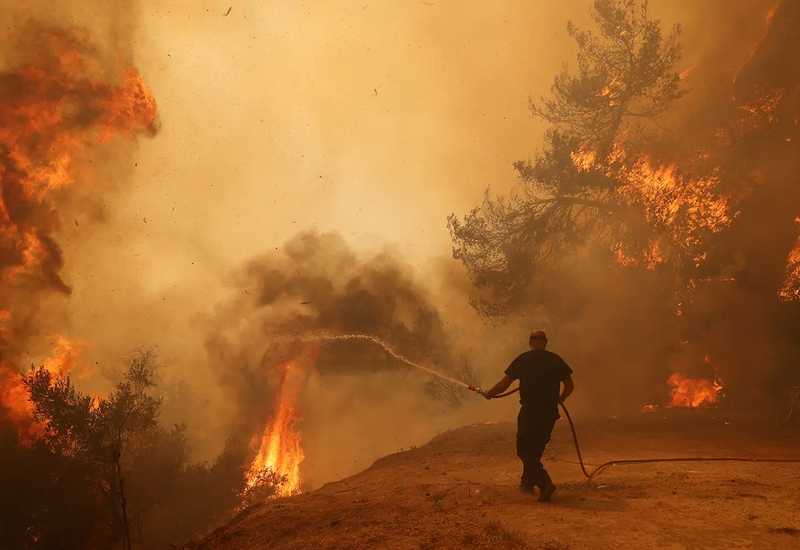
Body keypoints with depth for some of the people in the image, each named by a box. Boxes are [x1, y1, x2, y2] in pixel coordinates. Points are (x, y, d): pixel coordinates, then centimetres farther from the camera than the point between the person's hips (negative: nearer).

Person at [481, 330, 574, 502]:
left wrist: (489, 393, 12)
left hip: (529, 412, -4)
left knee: (524, 450, 3)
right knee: (536, 449, 21)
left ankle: (545, 483, -14)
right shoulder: (555, 360, 4)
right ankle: (528, 482, 31)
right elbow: (570, 385, 4)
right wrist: (559, 398, 22)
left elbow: (504, 384, -6)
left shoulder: (523, 360, -4)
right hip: (549, 413, 4)